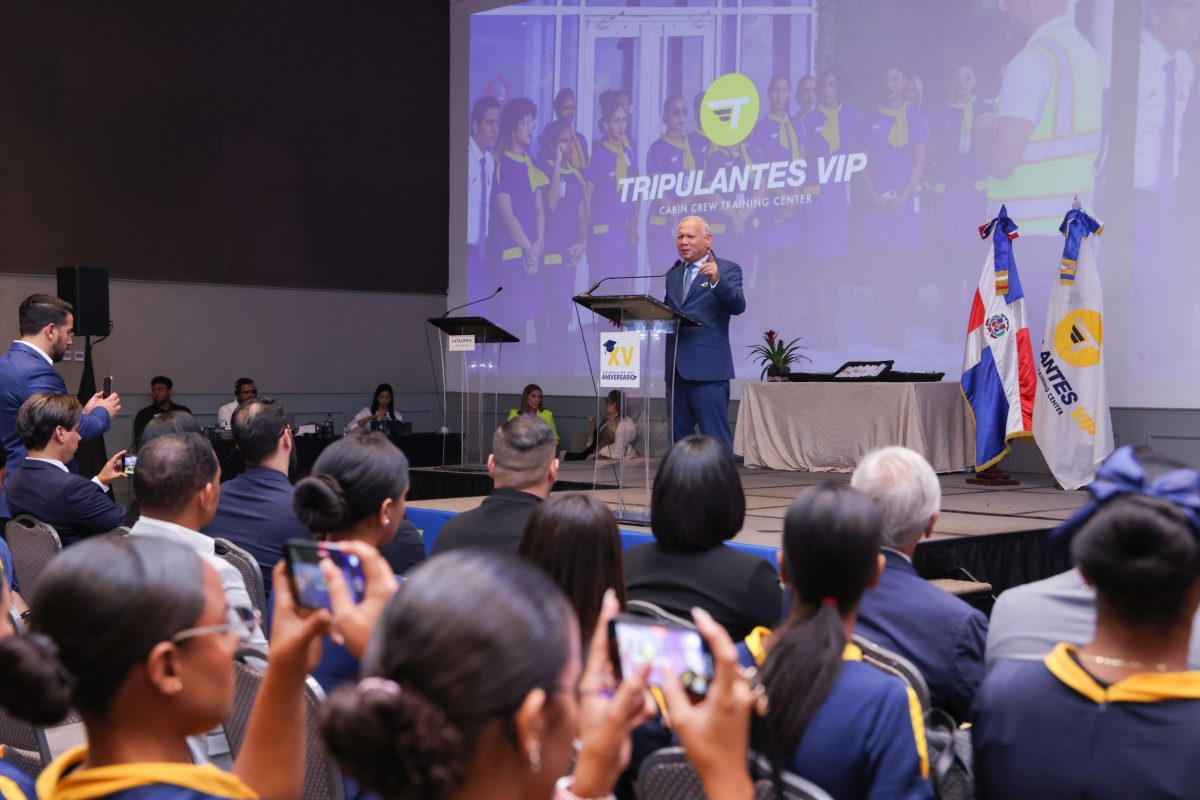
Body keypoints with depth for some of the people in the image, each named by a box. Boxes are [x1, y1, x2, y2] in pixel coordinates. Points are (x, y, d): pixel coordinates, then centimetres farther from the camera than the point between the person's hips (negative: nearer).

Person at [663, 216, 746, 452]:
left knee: (716, 437, -6)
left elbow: (738, 305, -17)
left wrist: (716, 280, -32)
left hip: (707, 368, -7)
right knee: (679, 434, 11)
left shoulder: (727, 270, -1)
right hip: (677, 368, 7)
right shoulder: (674, 274, 18)